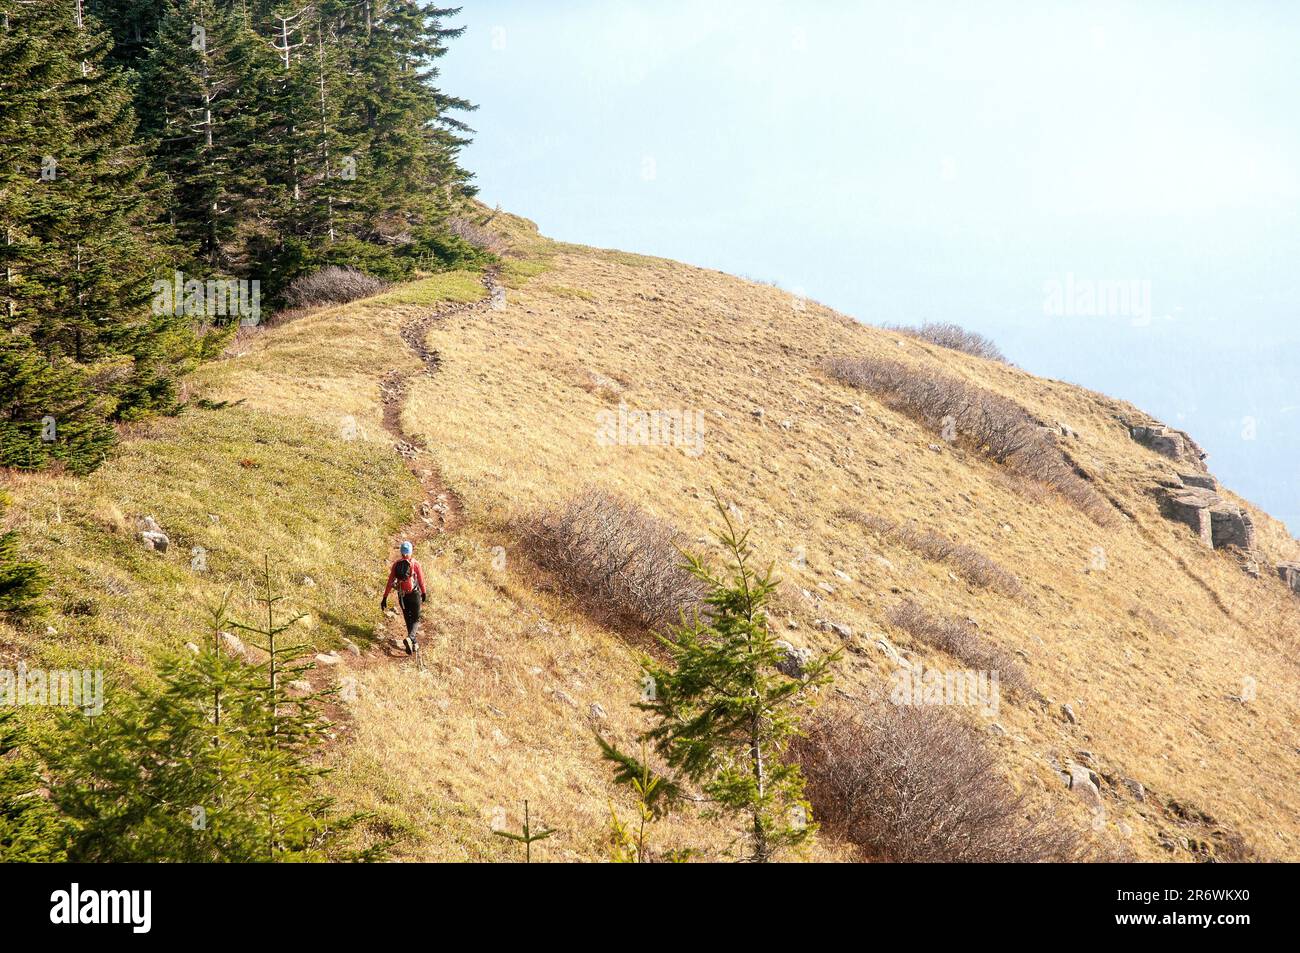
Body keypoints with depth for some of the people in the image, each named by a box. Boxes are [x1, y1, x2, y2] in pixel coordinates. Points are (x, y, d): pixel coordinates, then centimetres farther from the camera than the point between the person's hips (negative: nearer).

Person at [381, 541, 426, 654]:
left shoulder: (396, 565, -2)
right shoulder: (415, 564, -10)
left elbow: (390, 582, -5)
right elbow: (421, 580, -5)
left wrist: (385, 598, -3)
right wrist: (424, 593, 11)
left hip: (402, 596, 3)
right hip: (414, 594, -3)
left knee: (408, 620, 19)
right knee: (415, 620, 5)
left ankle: (414, 644, 25)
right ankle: (410, 638, -24)